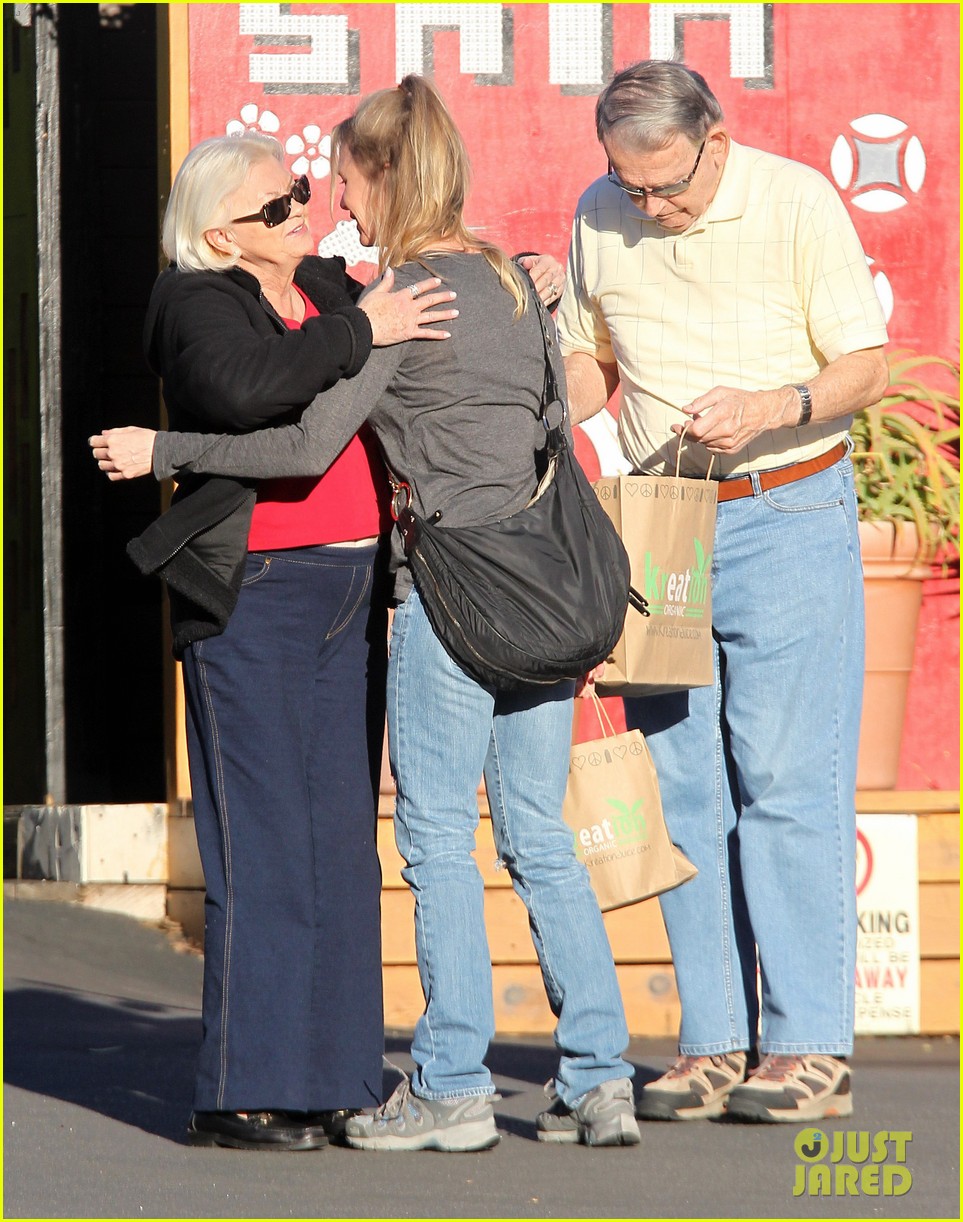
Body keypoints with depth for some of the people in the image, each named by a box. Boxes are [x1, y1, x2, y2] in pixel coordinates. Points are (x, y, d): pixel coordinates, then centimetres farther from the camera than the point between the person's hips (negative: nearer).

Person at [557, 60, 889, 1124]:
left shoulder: (798, 204, -8)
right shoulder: (598, 217, 5)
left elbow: (864, 367, -7)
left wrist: (768, 409, -24)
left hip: (787, 517, -4)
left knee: (787, 784, -8)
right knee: (683, 787, 2)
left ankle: (808, 1046, -5)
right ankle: (713, 1045, 6)